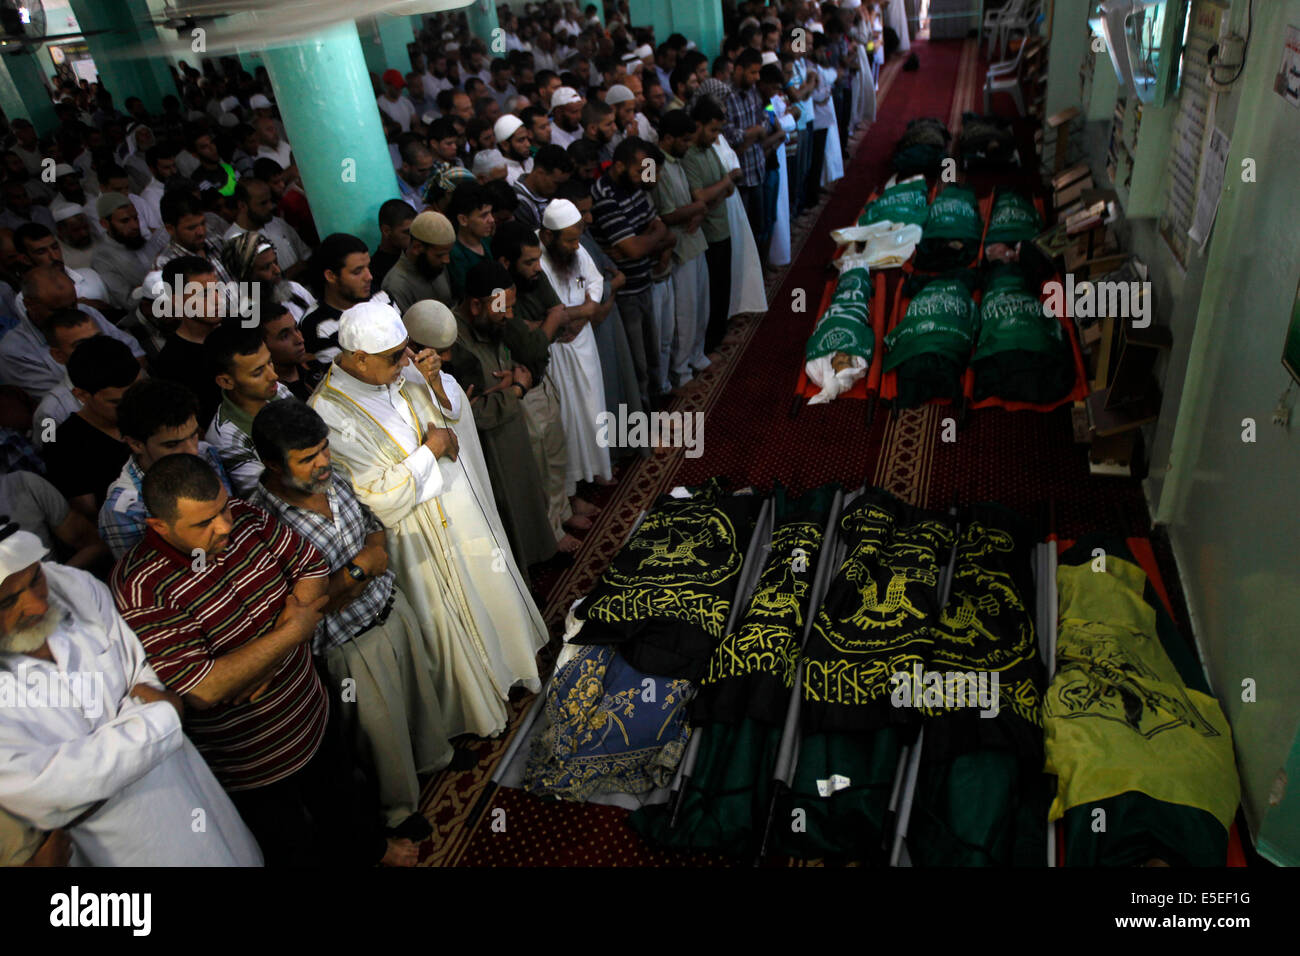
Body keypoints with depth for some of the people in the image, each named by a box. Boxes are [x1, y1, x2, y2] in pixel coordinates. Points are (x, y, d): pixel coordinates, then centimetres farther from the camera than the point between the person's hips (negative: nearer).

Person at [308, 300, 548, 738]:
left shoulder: (402, 371, -8)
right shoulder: (331, 415, -26)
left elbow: (456, 412, 4)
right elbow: (381, 500, -27)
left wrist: (435, 381, -16)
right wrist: (429, 450, -20)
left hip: (466, 511, 7)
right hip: (424, 538, -6)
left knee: (491, 589, 25)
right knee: (452, 620, 14)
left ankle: (505, 663, 54)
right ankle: (474, 707, 40)